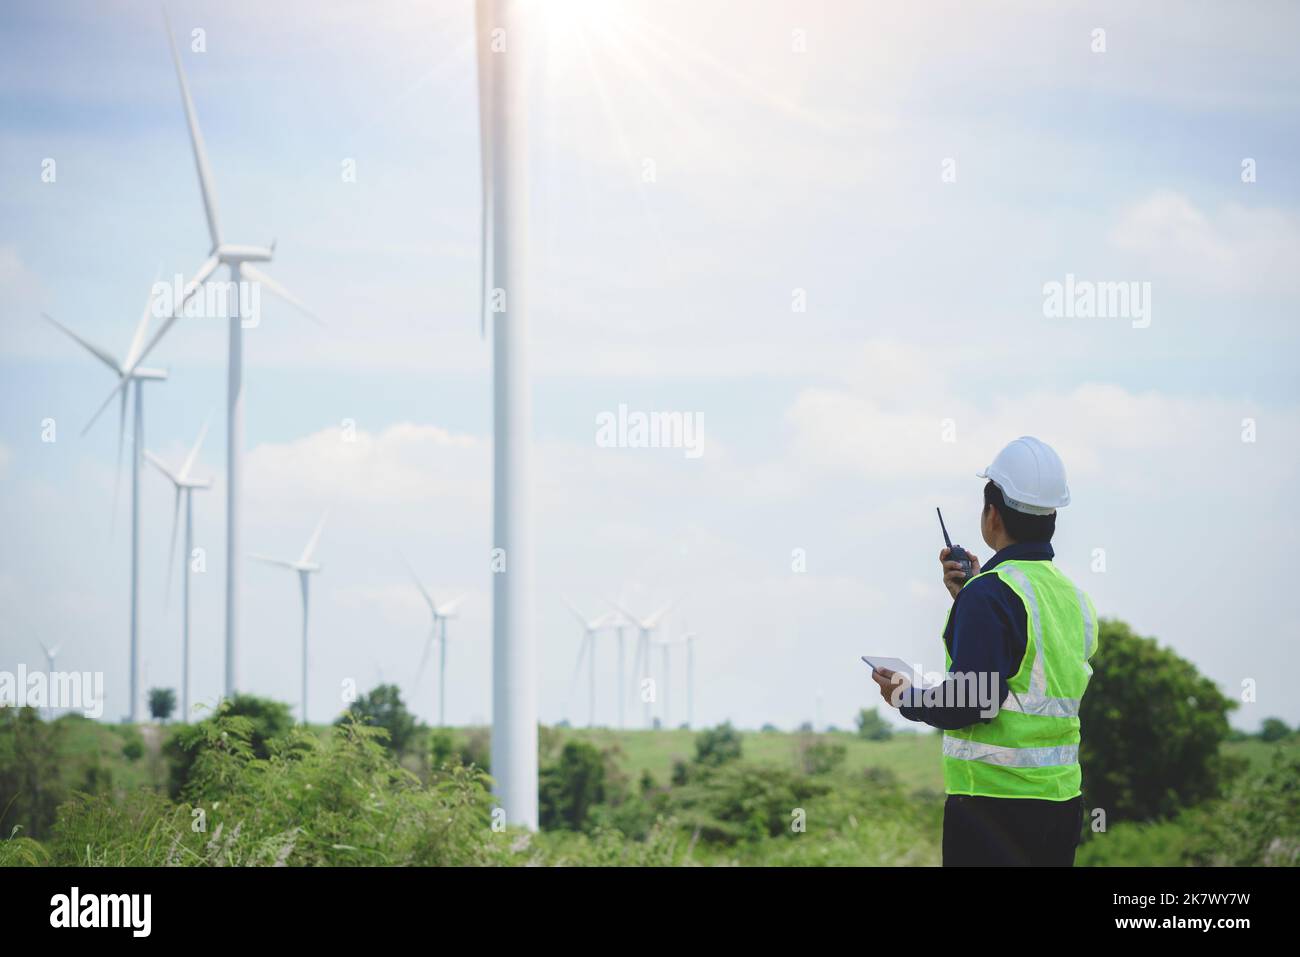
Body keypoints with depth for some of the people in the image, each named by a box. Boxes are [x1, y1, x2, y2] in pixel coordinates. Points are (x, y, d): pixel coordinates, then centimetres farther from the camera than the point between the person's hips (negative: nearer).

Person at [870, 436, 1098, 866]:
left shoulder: (990, 592, -13)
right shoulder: (1072, 595, 12)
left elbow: (969, 703, -20)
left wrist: (904, 697, -1)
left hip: (995, 801, -8)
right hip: (1063, 798, 8)